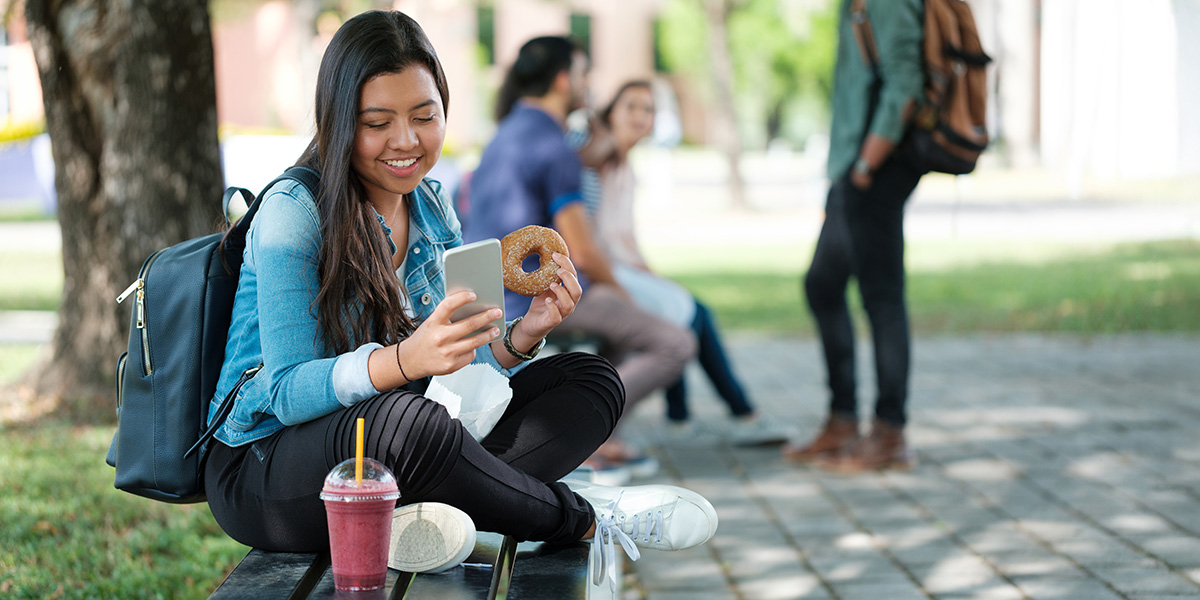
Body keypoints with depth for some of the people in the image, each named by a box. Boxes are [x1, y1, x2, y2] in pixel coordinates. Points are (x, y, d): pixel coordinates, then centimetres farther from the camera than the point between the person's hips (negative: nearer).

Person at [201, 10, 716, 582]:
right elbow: (288, 392, -22)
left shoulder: (431, 208, 7)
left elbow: (456, 370, 9)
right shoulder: (292, 212, -15)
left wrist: (519, 337, -14)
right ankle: (585, 518, -14)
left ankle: (426, 519, -26)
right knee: (405, 419, -41)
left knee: (591, 379, -1)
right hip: (264, 467, -8)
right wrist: (405, 360, -40)